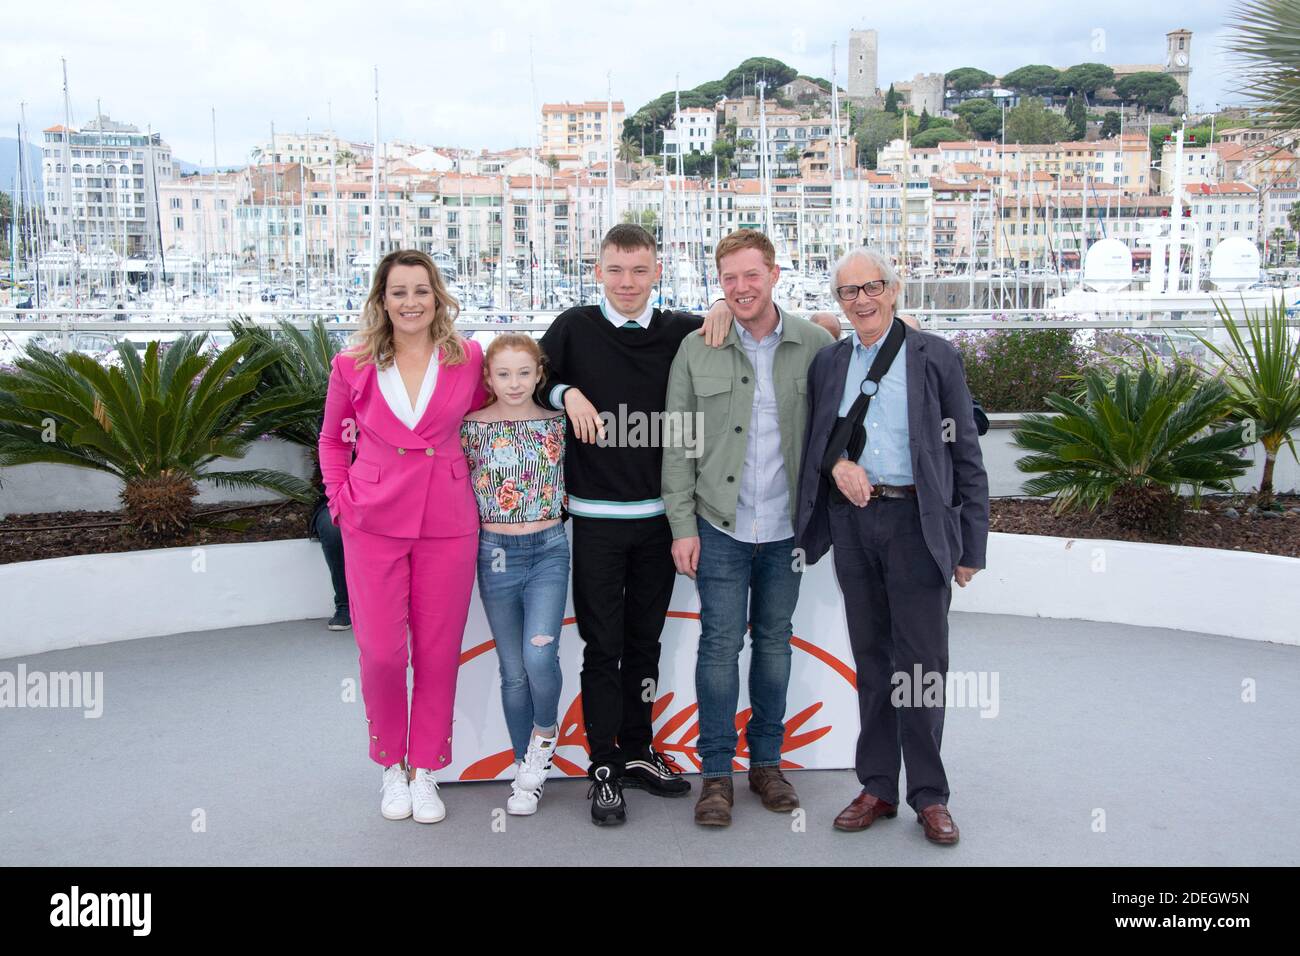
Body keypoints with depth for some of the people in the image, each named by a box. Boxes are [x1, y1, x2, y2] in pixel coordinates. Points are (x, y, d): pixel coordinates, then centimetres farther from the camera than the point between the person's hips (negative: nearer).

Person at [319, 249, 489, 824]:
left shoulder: (468, 358, 1)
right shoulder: (354, 366, 2)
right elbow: (332, 438, 15)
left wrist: (473, 483, 4)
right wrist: (340, 499, 4)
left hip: (448, 523, 1)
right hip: (374, 523, 0)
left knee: (438, 652, 6)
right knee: (381, 653, -1)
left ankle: (426, 770, 23)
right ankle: (392, 767, 22)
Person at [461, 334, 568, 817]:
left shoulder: (558, 423, 1)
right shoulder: (471, 427, -1)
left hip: (548, 550, -1)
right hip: (495, 554, 1)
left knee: (539, 656, -19)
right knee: (513, 670, 8)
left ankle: (545, 732, 13)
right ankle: (528, 769, 25)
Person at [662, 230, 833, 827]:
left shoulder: (816, 345, -1)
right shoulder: (697, 350, -1)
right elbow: (677, 443, 0)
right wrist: (682, 525, -4)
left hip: (787, 527, 1)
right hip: (720, 526, -1)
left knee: (774, 641, 12)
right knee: (721, 643, 1)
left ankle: (767, 761, 27)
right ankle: (716, 773, 14)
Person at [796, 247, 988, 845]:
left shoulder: (934, 357, 0)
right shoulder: (828, 362, 10)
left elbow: (965, 454, -1)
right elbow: (814, 436, 17)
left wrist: (971, 545, -5)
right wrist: (837, 462, -7)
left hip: (918, 522, -3)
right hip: (852, 522, 4)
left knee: (922, 661, 0)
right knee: (870, 657, 11)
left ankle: (929, 795, 14)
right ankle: (878, 787, 21)